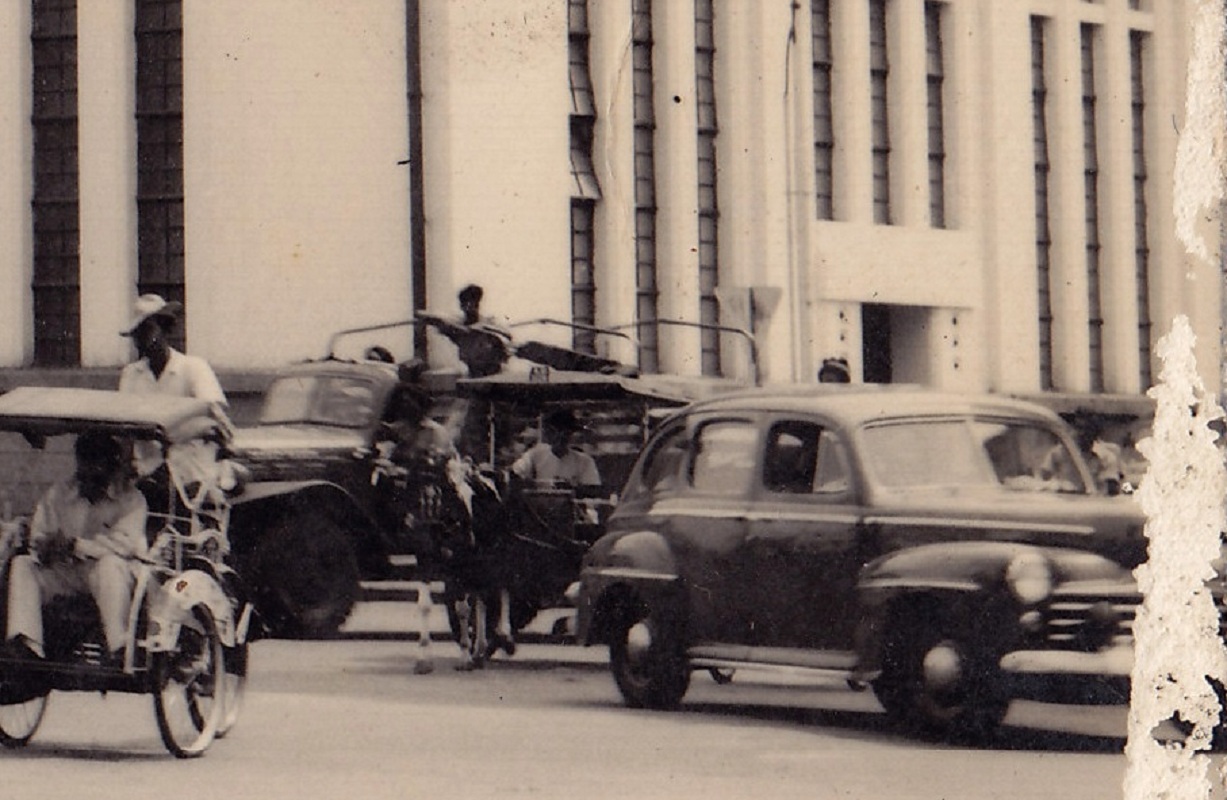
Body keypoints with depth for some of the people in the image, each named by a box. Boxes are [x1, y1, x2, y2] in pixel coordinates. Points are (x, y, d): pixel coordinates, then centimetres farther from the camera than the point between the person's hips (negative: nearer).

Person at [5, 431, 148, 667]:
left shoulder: (129, 499, -2)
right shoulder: (57, 494, 11)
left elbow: (126, 543, -17)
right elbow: (38, 537, 8)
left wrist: (76, 545, -21)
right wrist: (47, 547, -19)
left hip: (100, 576, -4)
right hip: (63, 572, 4)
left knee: (111, 563, -36)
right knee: (22, 564, -19)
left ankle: (118, 647, -38)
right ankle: (25, 643, -36)